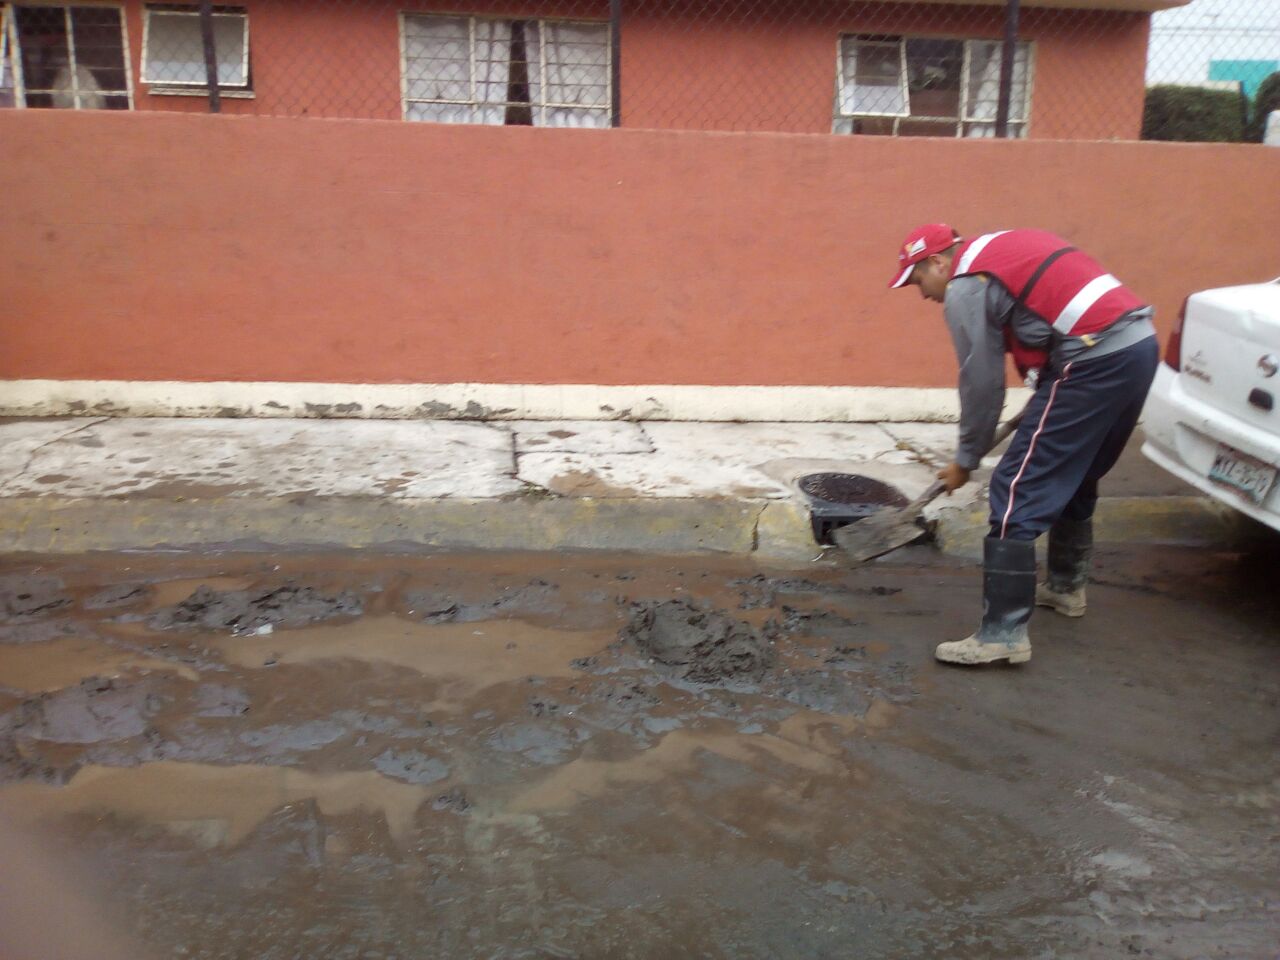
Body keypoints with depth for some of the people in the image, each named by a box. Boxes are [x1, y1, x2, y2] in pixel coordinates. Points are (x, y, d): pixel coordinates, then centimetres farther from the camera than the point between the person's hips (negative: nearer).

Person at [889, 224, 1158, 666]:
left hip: (1094, 359, -10)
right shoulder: (1004, 246, 23)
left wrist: (965, 461, 10)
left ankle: (1003, 633, -8)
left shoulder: (965, 287, -3)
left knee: (1017, 493, -7)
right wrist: (1046, 404, 28)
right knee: (1075, 478, 25)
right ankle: (1066, 586, 40)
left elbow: (981, 384, -3)